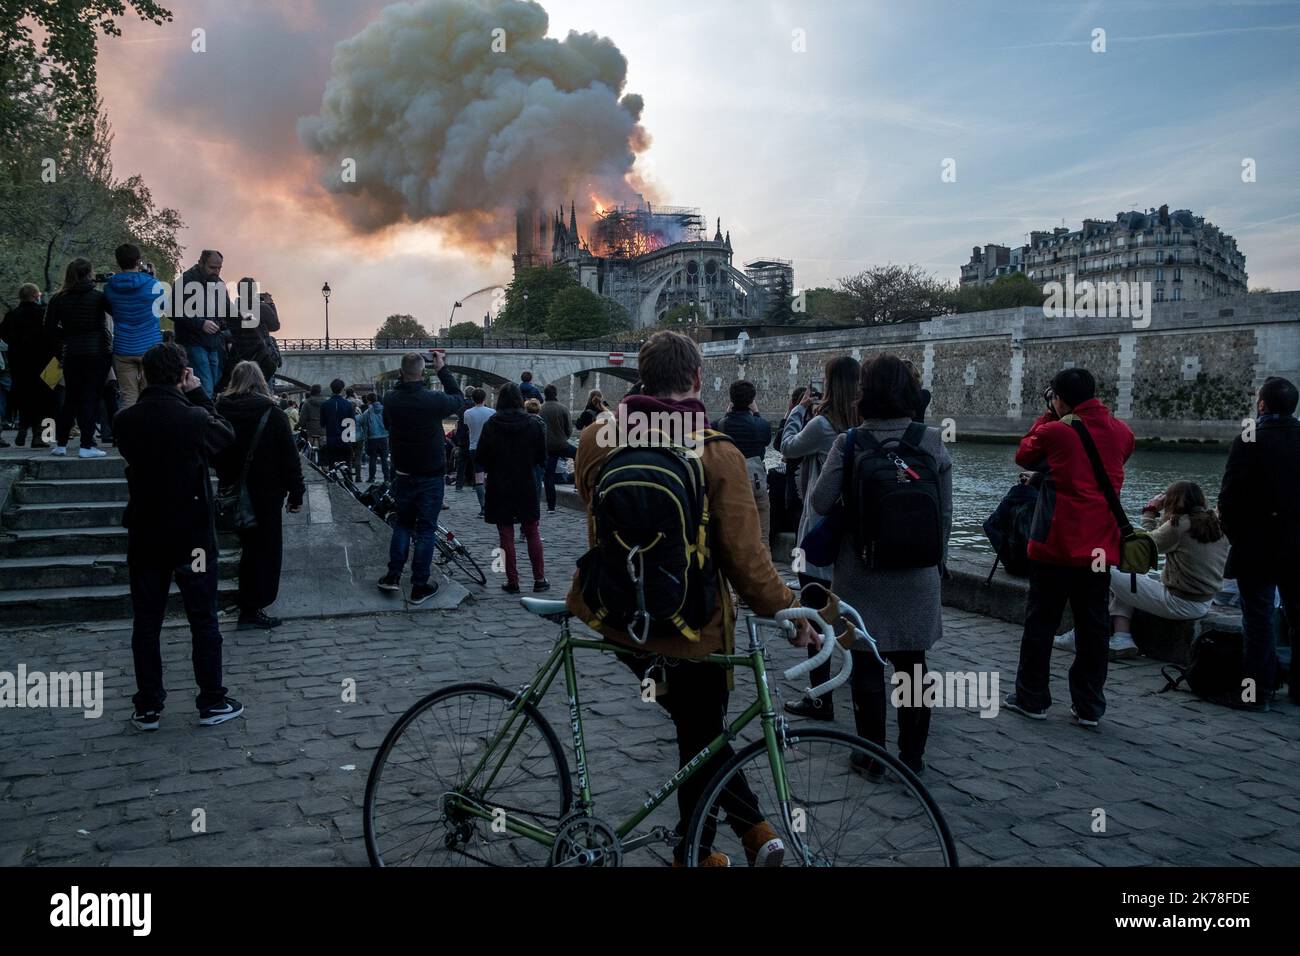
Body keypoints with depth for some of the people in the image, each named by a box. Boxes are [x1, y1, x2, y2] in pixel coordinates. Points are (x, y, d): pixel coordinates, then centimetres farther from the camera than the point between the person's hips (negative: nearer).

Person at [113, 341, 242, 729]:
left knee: (146, 621, 12)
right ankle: (212, 703, 16)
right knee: (203, 620, 9)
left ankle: (148, 708, 18)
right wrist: (198, 393, 2)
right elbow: (226, 434, 1)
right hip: (192, 536, -3)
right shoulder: (194, 418, -18)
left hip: (145, 536, 3)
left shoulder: (126, 420, -7)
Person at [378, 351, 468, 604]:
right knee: (425, 529, 4)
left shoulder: (391, 400, -6)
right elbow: (459, 400, -1)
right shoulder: (433, 400, -20)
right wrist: (443, 369, 5)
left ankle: (393, 576, 18)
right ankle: (419, 587, 8)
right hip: (431, 477, -4)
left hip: (403, 475, 4)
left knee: (403, 523, 21)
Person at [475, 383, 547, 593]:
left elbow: (480, 459, -6)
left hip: (499, 487, -1)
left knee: (506, 535, 6)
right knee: (532, 532, 12)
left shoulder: (490, 425, -10)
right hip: (527, 486, 1)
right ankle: (539, 579, 12)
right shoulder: (533, 424, -6)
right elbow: (542, 457, 1)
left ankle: (512, 582, 7)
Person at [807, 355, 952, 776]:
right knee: (912, 664, 14)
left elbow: (820, 501, -15)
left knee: (867, 665, 9)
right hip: (917, 576, 3)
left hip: (862, 573, -2)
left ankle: (872, 756, 18)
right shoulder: (933, 442, -3)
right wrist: (938, 559, 14)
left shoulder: (850, 443, -11)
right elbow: (946, 512, 1)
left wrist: (816, 478, 7)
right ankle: (912, 756, 25)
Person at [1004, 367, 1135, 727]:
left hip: (1055, 545, -4)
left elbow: (1024, 457, 9)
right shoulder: (1121, 432, 5)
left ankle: (1032, 699, 16)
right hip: (1100, 548, 4)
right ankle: (1089, 707, 16)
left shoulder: (1054, 431, -9)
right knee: (1093, 627, 10)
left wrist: (1046, 417, 15)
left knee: (1040, 623, 8)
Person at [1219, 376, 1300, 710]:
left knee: (1259, 619, 1)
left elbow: (1229, 498, -13)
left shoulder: (1249, 443, -14)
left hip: (1257, 548, -5)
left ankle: (1259, 692, 5)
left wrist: (1236, 536, 1)